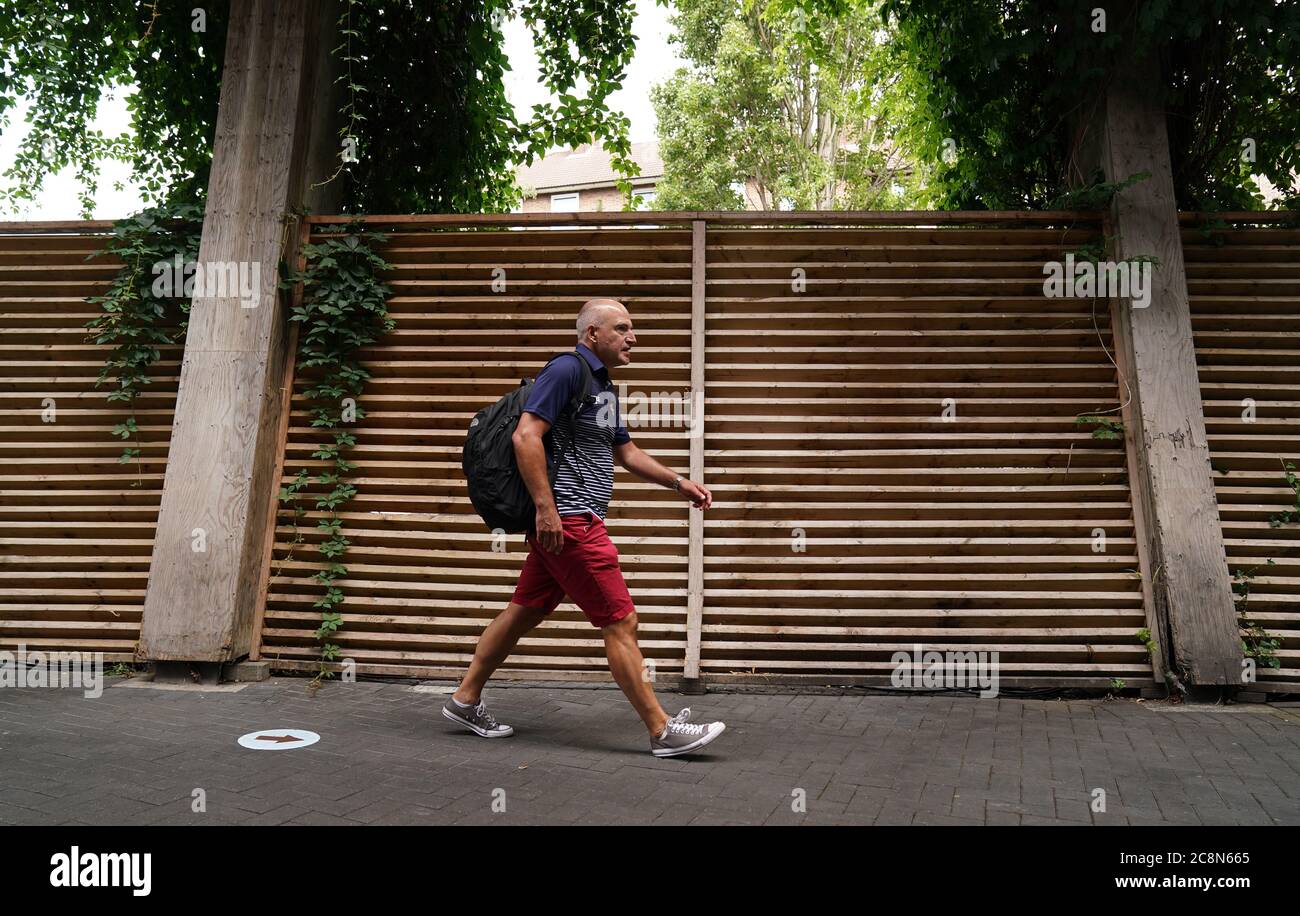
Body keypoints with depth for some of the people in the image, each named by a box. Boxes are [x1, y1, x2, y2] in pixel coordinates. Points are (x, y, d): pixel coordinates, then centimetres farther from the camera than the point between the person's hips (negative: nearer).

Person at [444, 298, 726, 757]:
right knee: (620, 622, -5)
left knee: (524, 612, 16)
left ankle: (466, 699, 29)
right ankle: (662, 729, 3)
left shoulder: (605, 387, 18)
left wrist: (681, 483, 20)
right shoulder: (567, 371, -12)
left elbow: (626, 451, 26)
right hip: (567, 521, -10)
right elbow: (526, 435, -20)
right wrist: (545, 508, -24)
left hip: (572, 520, 10)